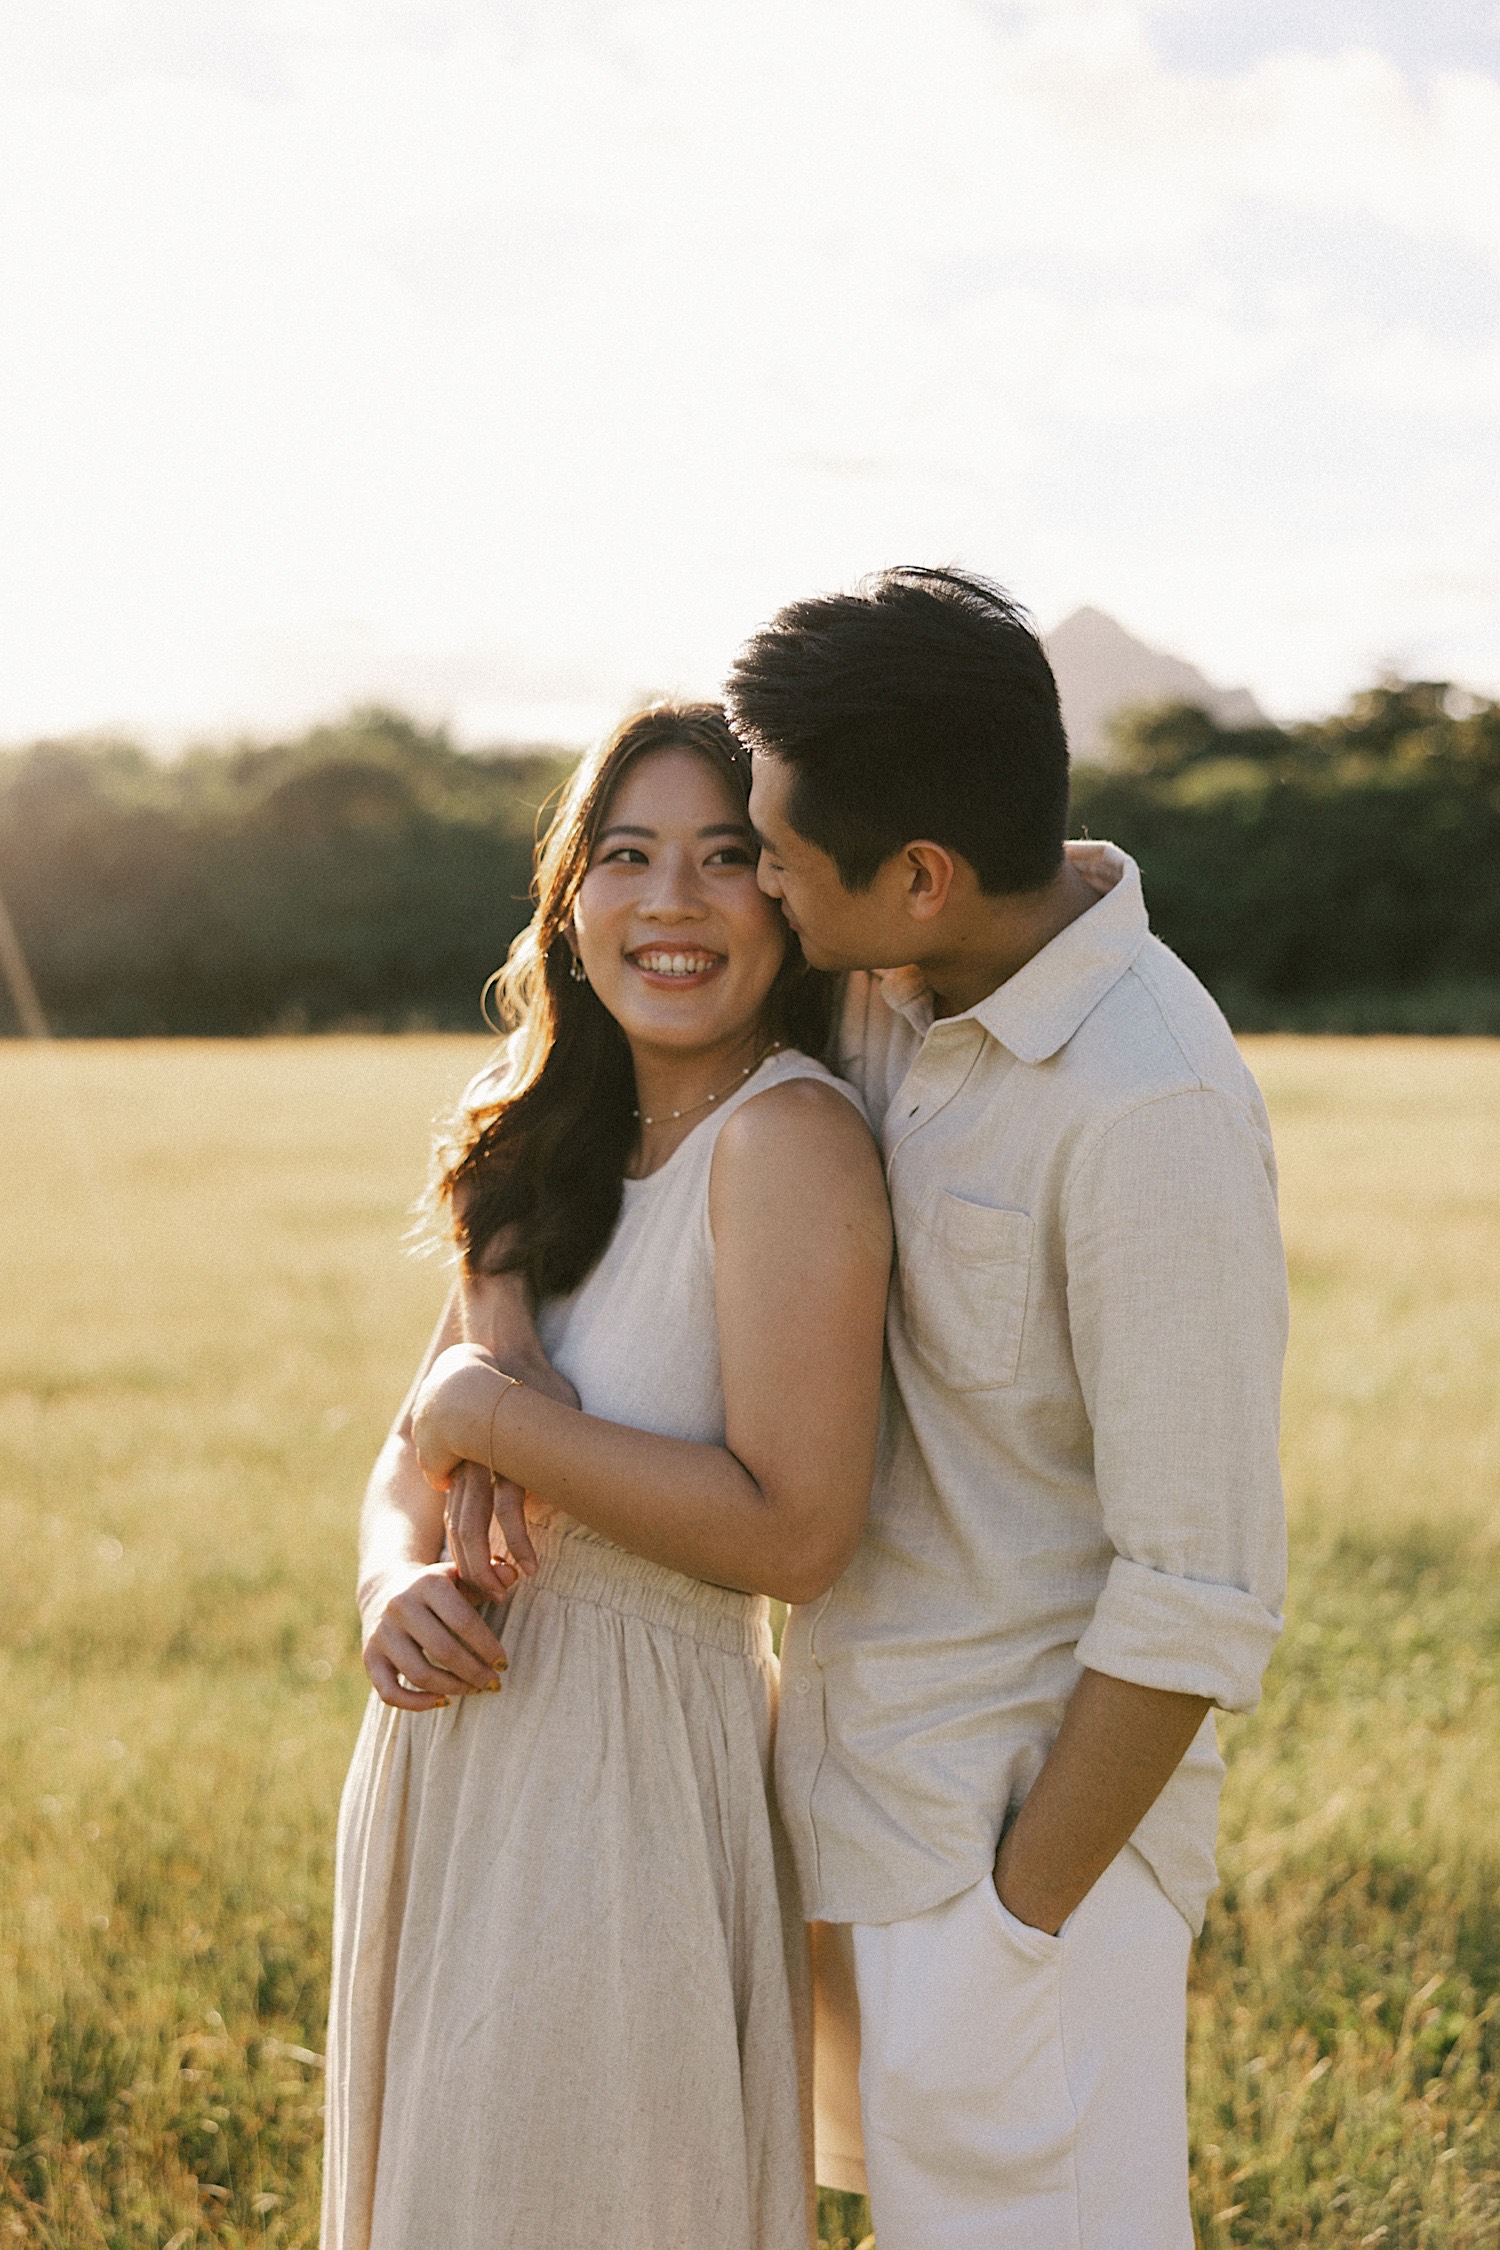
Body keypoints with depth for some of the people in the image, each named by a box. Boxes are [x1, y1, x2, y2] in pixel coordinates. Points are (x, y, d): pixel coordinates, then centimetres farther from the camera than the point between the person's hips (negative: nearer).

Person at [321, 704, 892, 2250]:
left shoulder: (787, 1135, -18)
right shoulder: (564, 1149, 6)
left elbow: (794, 1529, -24)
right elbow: (414, 1456, 9)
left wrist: (493, 1414, -16)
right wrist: (396, 1586, -13)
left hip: (628, 1780, -8)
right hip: (456, 1751, 8)